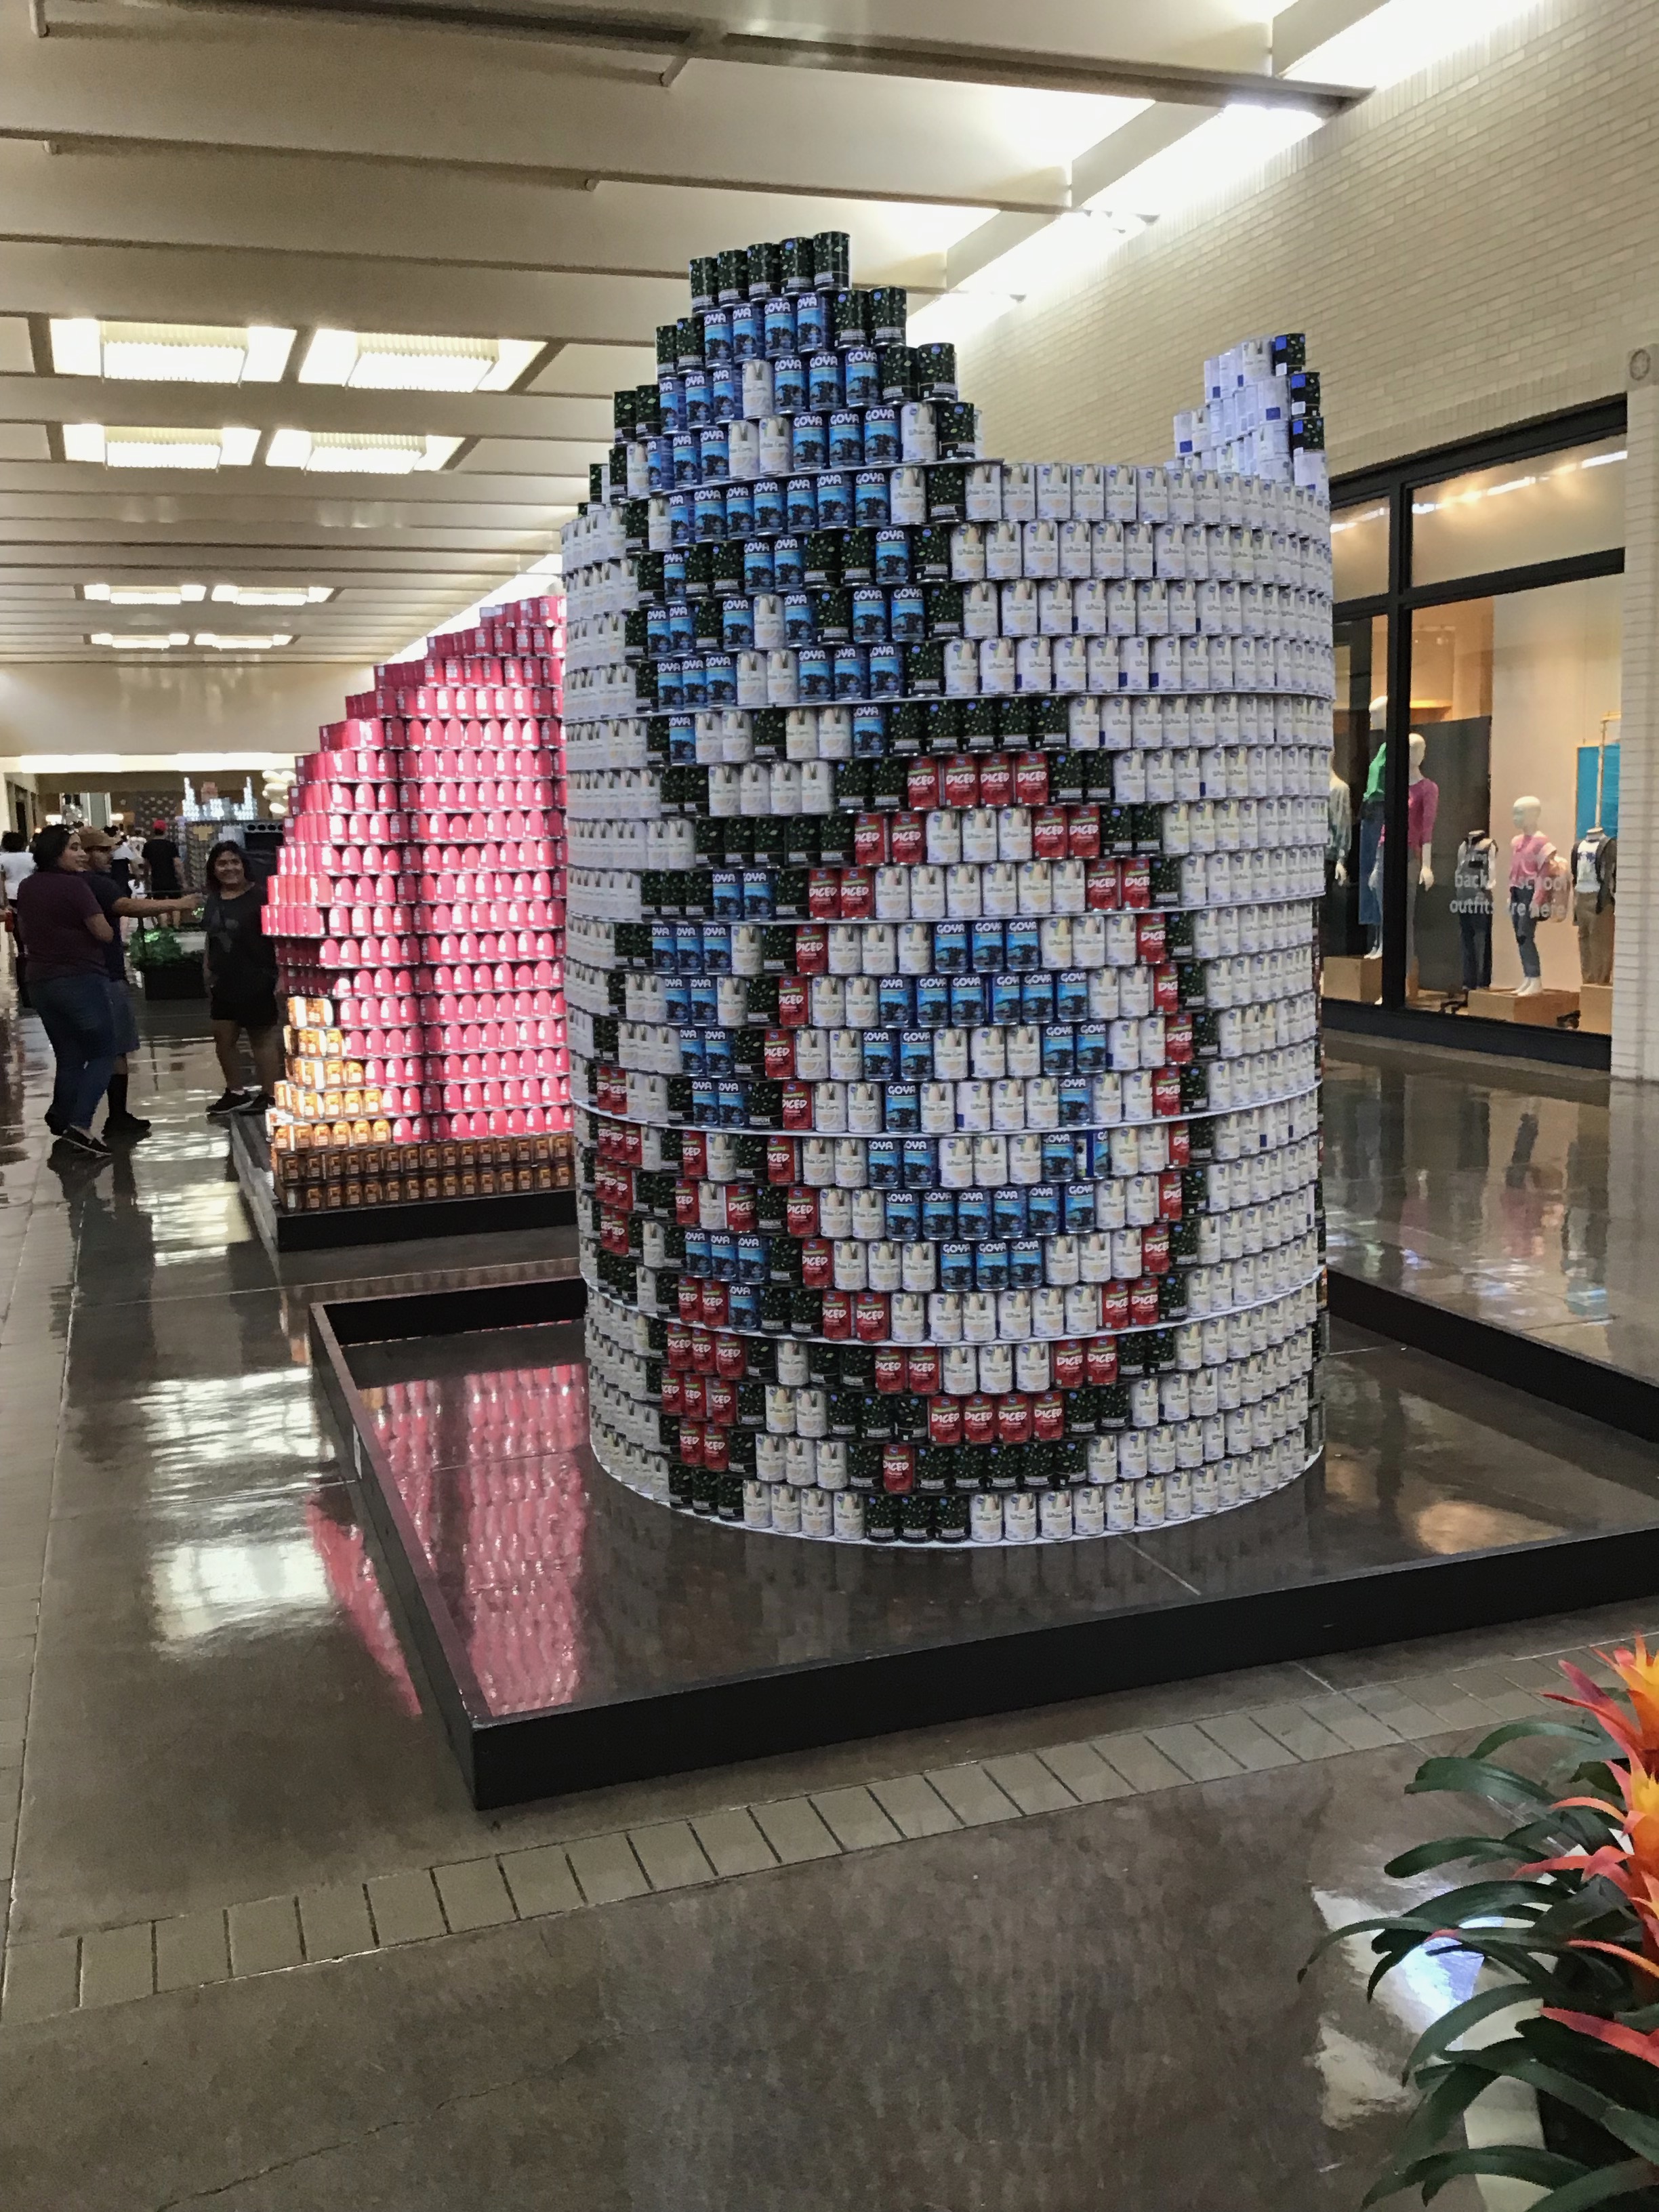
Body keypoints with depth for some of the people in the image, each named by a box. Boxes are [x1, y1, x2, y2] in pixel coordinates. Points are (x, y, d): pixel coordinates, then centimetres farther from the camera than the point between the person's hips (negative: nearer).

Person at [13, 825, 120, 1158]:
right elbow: (104, 933, -14)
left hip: (40, 982, 7)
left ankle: (64, 1128, 18)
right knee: (103, 1053, 2)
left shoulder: (26, 887, 7)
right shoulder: (74, 885, -16)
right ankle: (80, 1125, -12)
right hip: (81, 980, -7)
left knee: (69, 1058, 16)